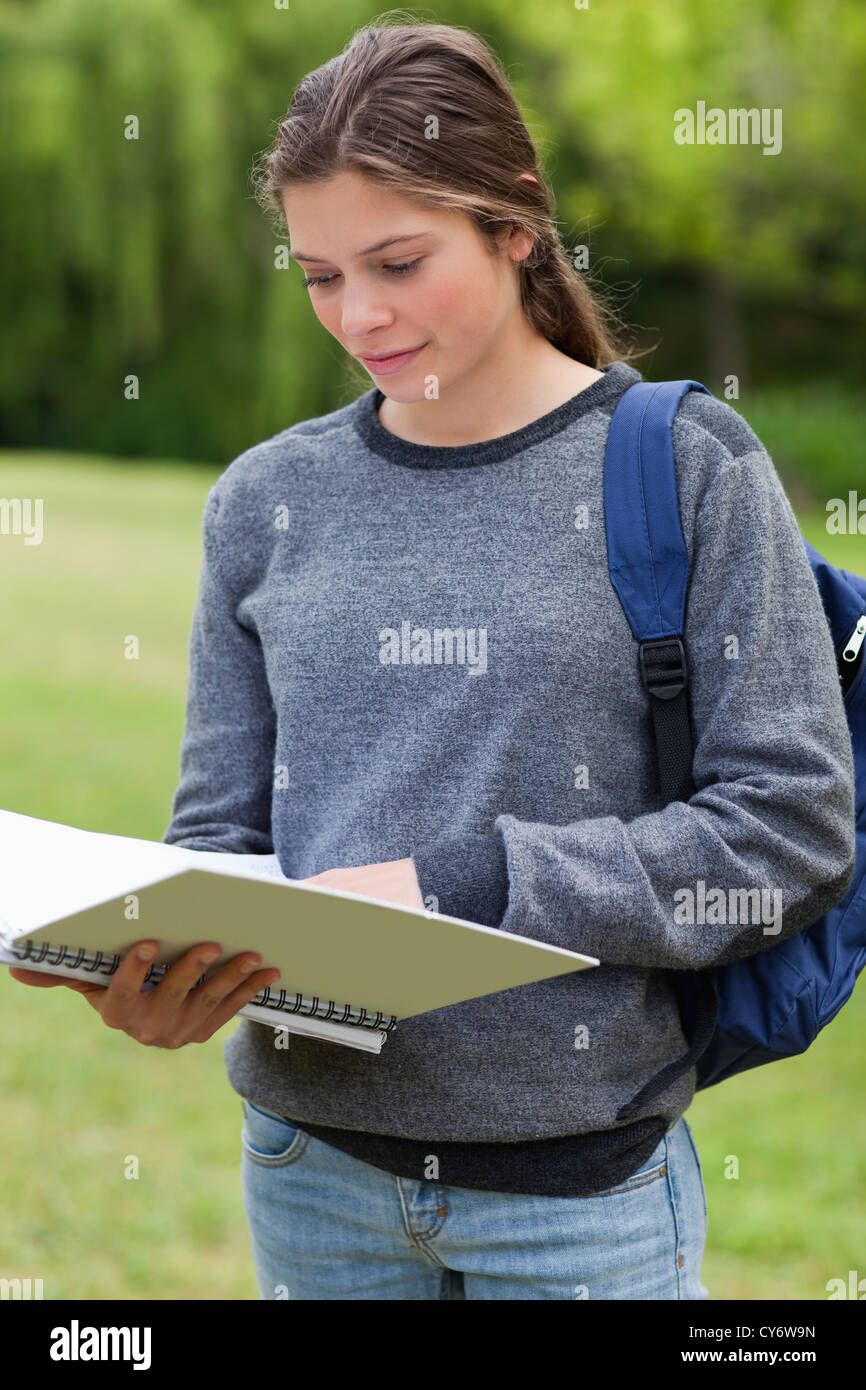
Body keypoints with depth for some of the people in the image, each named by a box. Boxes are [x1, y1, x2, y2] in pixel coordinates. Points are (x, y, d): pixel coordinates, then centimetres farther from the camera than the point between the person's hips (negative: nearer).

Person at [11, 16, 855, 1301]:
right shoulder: (267, 501, 5)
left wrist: (455, 884, -18)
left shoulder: (687, 468, -6)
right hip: (314, 1164, 3)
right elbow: (220, 832, 8)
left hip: (582, 1179, -3)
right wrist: (167, 967, -16)